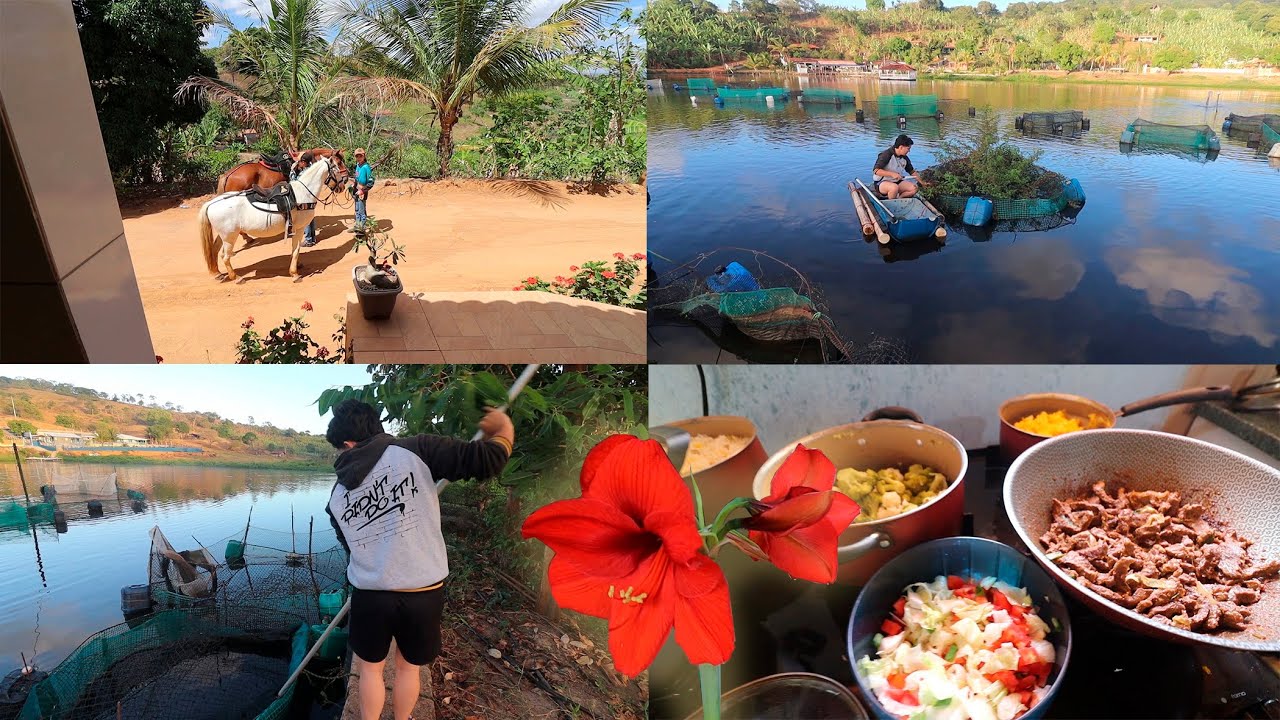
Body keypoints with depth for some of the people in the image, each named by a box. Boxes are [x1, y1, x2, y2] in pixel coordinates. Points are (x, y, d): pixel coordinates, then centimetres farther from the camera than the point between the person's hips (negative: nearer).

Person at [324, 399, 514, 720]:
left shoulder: (337, 497, 1)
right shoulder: (414, 450, -14)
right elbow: (485, 462, -20)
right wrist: (503, 428, -1)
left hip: (370, 596, 2)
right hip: (423, 594, -1)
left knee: (370, 668, 24)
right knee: (409, 667, 22)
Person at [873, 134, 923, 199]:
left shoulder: (905, 158, 7)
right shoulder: (886, 155, -16)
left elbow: (912, 172, 20)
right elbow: (876, 170, -24)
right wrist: (892, 174, -31)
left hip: (897, 182, 7)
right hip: (882, 183, -7)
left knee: (914, 188, -13)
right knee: (894, 187, -39)